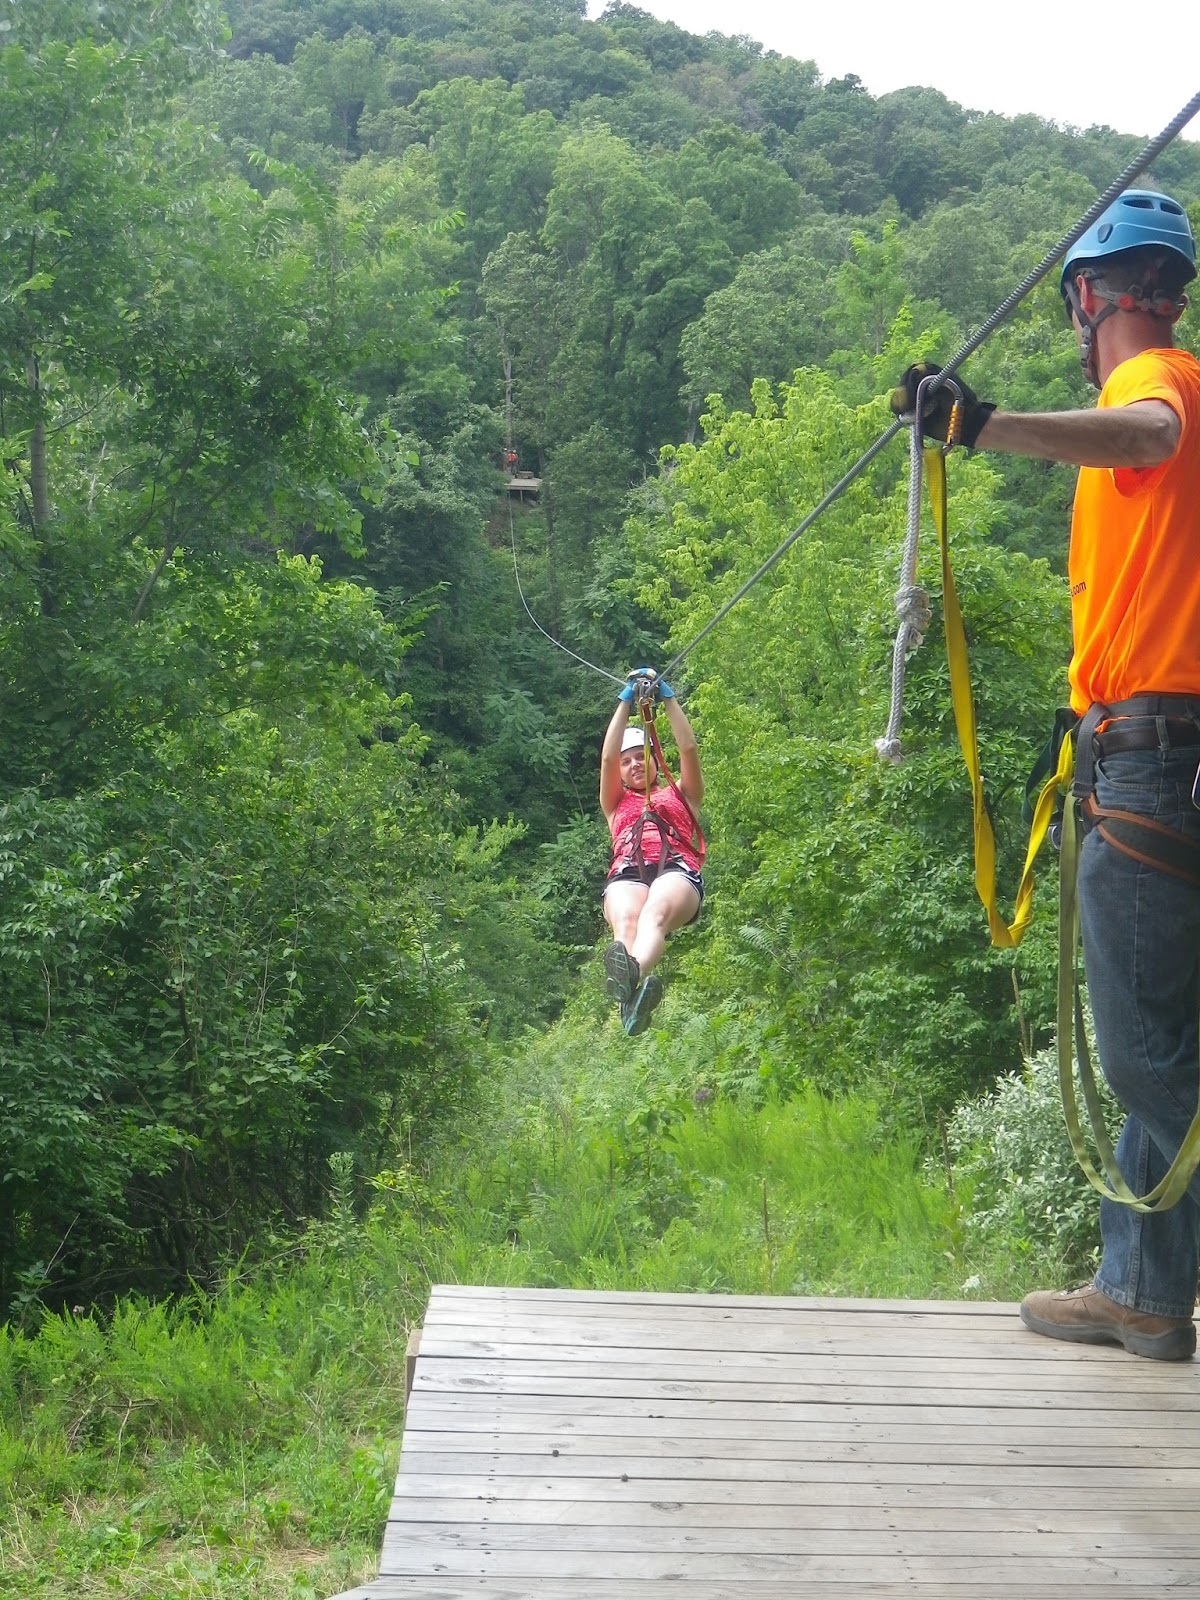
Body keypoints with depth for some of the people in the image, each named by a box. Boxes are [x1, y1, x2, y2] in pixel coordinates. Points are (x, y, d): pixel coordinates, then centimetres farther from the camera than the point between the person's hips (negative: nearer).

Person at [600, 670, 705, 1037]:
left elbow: (688, 748, 21)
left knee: (655, 912, -39)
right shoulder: (616, 803, 37)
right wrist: (626, 700, 17)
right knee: (626, 919, -38)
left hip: (678, 871, -1)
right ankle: (636, 987, -71)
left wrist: (668, 697, 17)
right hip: (626, 874, 1)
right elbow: (608, 756, 22)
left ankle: (634, 975, -73)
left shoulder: (680, 795, 35)